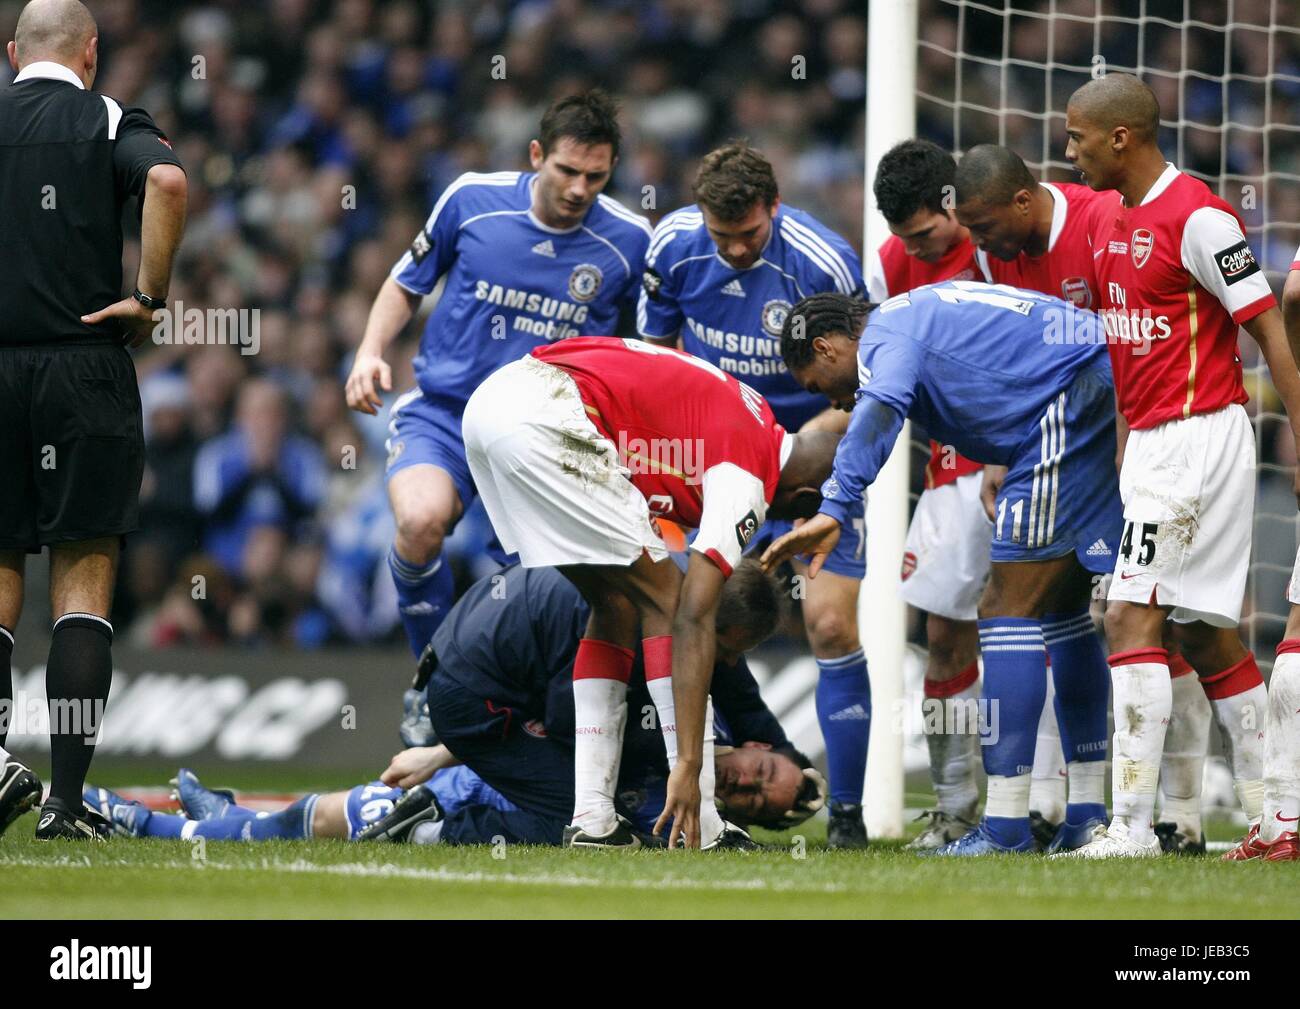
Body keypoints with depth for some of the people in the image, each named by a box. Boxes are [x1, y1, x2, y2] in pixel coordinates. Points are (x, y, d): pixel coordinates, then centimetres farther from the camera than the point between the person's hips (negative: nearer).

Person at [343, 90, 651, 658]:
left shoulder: (630, 241, -4)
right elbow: (407, 284, 12)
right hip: (442, 413, -1)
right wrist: (371, 351, -3)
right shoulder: (472, 199, -4)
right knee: (422, 522, -30)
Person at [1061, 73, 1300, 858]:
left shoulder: (1197, 217, -14)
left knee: (1132, 618, -14)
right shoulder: (1108, 216, 13)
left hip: (1199, 434, -9)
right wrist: (1120, 447, 21)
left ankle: (1134, 824, -16)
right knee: (1206, 633, 11)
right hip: (1148, 444, 9)